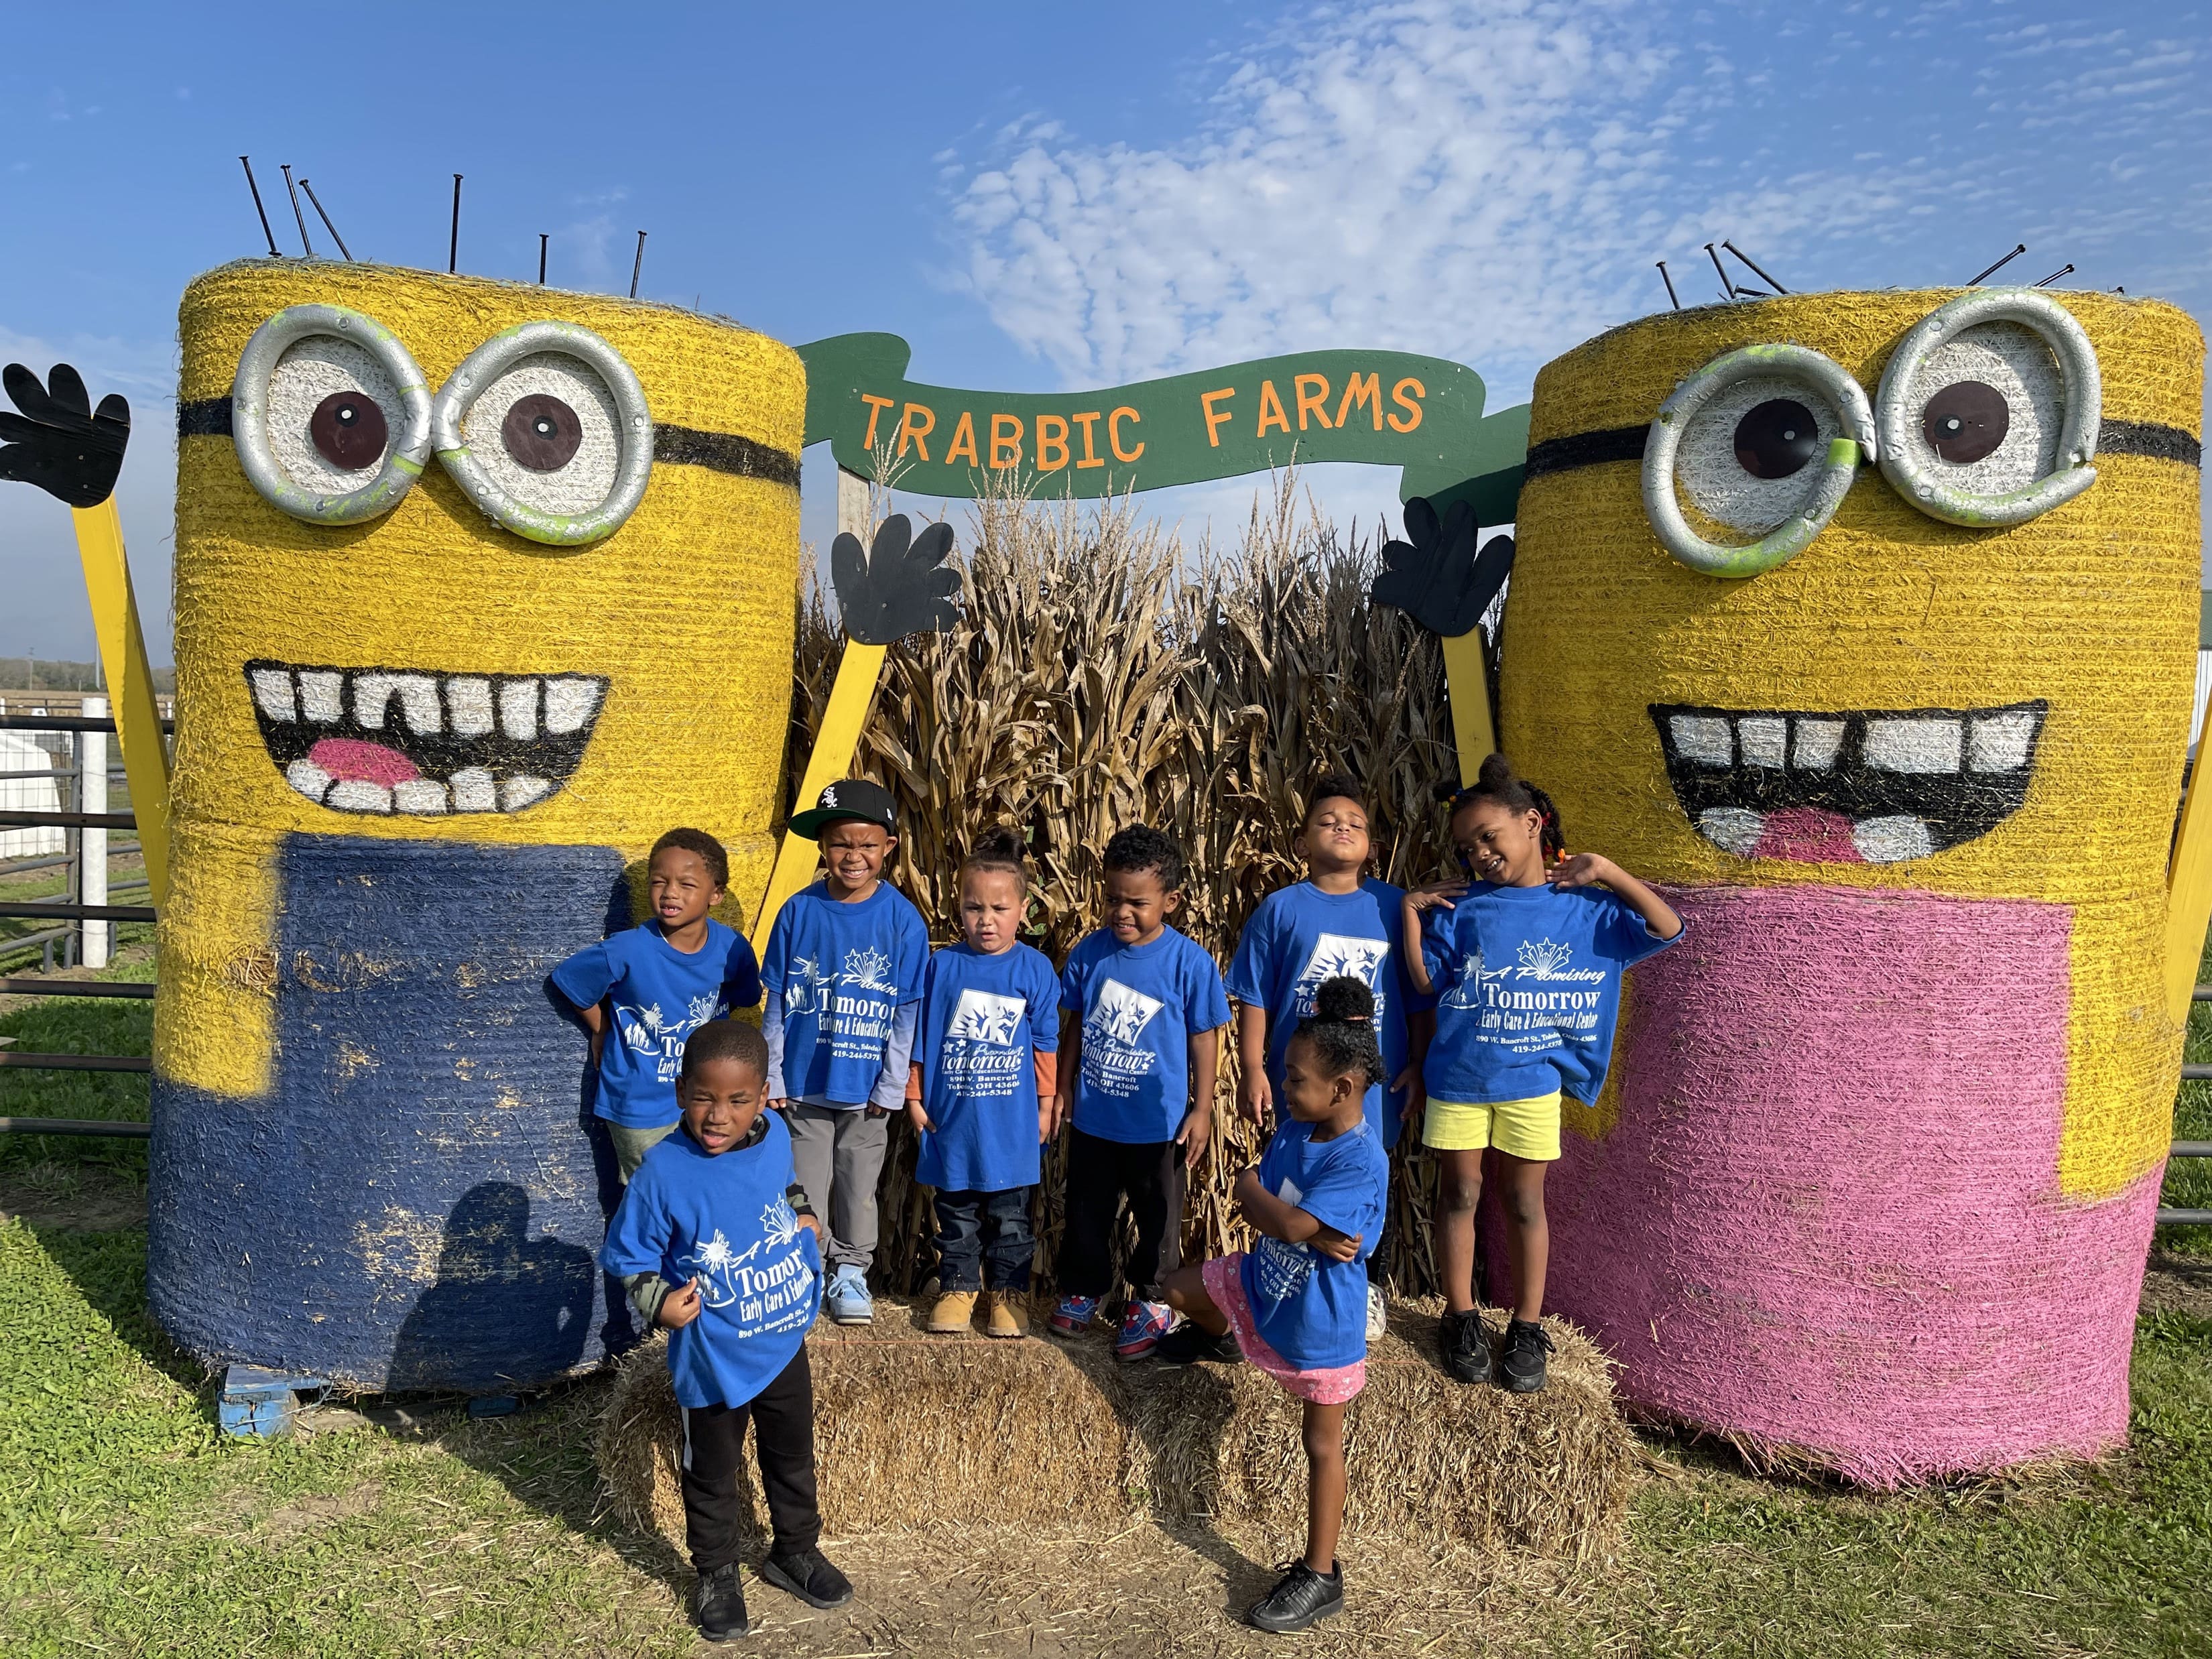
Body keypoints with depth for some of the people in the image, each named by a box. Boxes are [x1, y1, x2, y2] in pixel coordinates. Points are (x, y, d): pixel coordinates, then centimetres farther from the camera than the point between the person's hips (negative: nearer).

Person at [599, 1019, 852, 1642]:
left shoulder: (775, 1134, -12)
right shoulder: (665, 1170, -25)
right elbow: (630, 1258, -13)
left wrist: (806, 1220, 1)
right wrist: (658, 1302, -28)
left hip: (785, 1344, 4)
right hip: (714, 1360, -4)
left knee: (793, 1458, 24)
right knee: (712, 1475, 18)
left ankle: (796, 1552, 48)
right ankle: (717, 1575, 42)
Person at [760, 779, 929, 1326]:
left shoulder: (903, 920, -10)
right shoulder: (799, 911, -7)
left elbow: (906, 1014, -5)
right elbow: (777, 1004, -1)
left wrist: (891, 1086, -4)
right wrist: (771, 1076, 0)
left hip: (867, 1088, 0)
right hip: (804, 1083, 0)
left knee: (859, 1185, 14)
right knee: (808, 1186, 11)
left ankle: (851, 1272, 32)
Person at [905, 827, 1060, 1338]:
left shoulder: (1035, 969, -5)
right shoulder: (942, 966, -3)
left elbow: (1046, 1043, 1)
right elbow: (920, 1036, 3)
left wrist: (1045, 1104, 3)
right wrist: (915, 1097, 4)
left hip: (1012, 1122, -1)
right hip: (951, 1119, 1)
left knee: (1010, 1215, 11)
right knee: (956, 1213, 14)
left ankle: (1008, 1291, 26)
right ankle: (957, 1286, 29)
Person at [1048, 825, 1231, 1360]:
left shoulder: (1190, 963, -15)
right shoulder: (1090, 953, -6)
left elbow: (1205, 1037, -7)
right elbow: (1076, 1024, 6)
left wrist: (1201, 1110, -6)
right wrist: (1063, 1088, 9)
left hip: (1159, 1123, -3)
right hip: (1092, 1117, 3)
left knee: (1157, 1217, 15)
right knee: (1086, 1211, 18)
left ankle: (1150, 1302, 34)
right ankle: (1082, 1290, 39)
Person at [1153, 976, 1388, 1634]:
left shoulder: (1361, 1160, -30)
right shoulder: (1296, 1128, -6)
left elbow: (1292, 1225, -34)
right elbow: (1252, 1199, -8)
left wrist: (1255, 1191, -14)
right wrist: (1315, 1237, -24)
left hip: (1320, 1322, -7)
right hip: (1263, 1283, 7)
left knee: (1322, 1445, 8)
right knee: (1181, 1287, 18)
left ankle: (1320, 1577, 22)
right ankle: (1221, 1338, 51)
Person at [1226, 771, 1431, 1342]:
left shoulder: (1394, 907, -1)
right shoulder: (1280, 909, -4)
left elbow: (1418, 998, 4)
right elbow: (1254, 999, -2)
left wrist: (1417, 1066, 2)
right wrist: (1252, 1070, -6)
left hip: (1377, 1082, 1)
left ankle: (1369, 1289, 36)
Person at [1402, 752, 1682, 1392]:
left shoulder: (1584, 907, -2)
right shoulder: (1461, 907, -2)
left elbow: (1666, 929, -7)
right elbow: (1426, 982, -1)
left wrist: (1605, 872, -11)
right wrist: (1411, 913, -11)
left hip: (1533, 1082, 0)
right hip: (1457, 1077, 1)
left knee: (1524, 1202, 11)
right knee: (1459, 1195, 10)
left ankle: (1527, 1328, 25)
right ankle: (1461, 1319, 25)